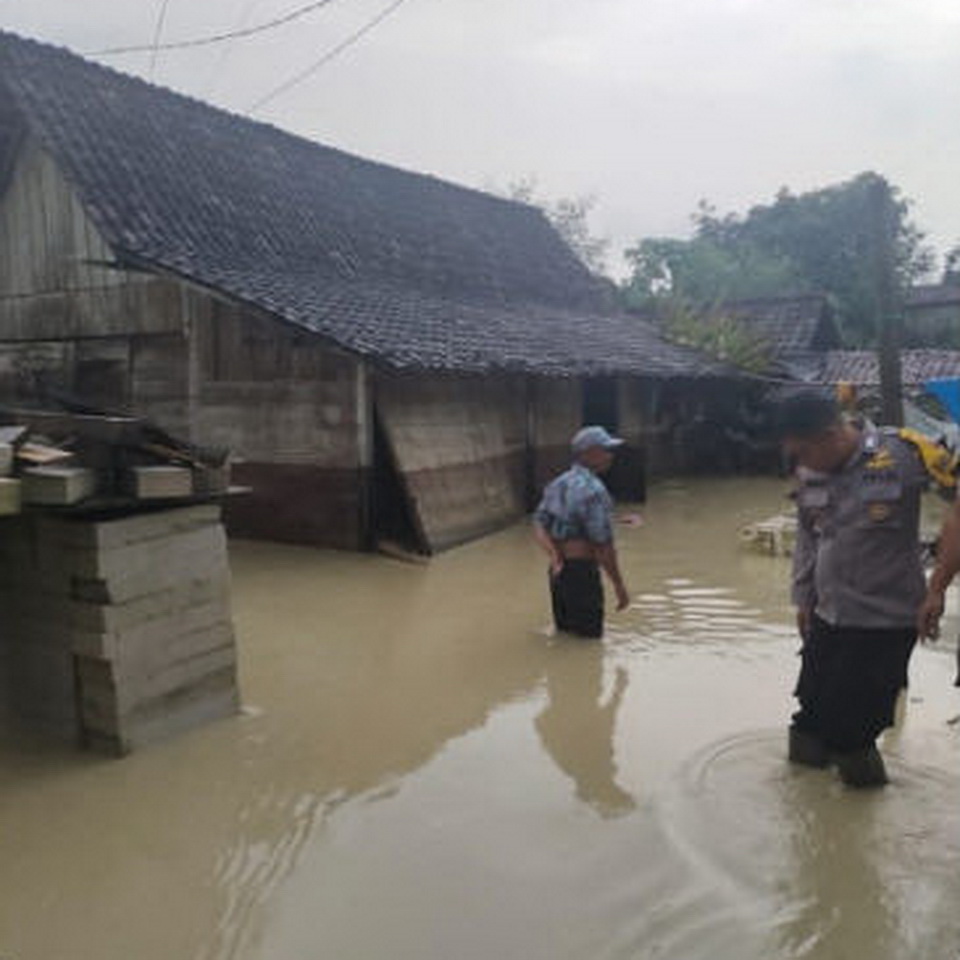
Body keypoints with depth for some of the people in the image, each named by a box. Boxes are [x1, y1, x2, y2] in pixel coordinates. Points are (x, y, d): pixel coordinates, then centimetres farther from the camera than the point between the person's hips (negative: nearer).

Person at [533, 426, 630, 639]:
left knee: (564, 635, 19)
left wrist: (555, 558, -10)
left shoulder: (557, 484, 10)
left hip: (559, 571, 9)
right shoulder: (593, 490, -17)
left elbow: (539, 524, 3)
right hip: (582, 571, -9)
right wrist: (619, 585, -10)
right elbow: (603, 545, -18)